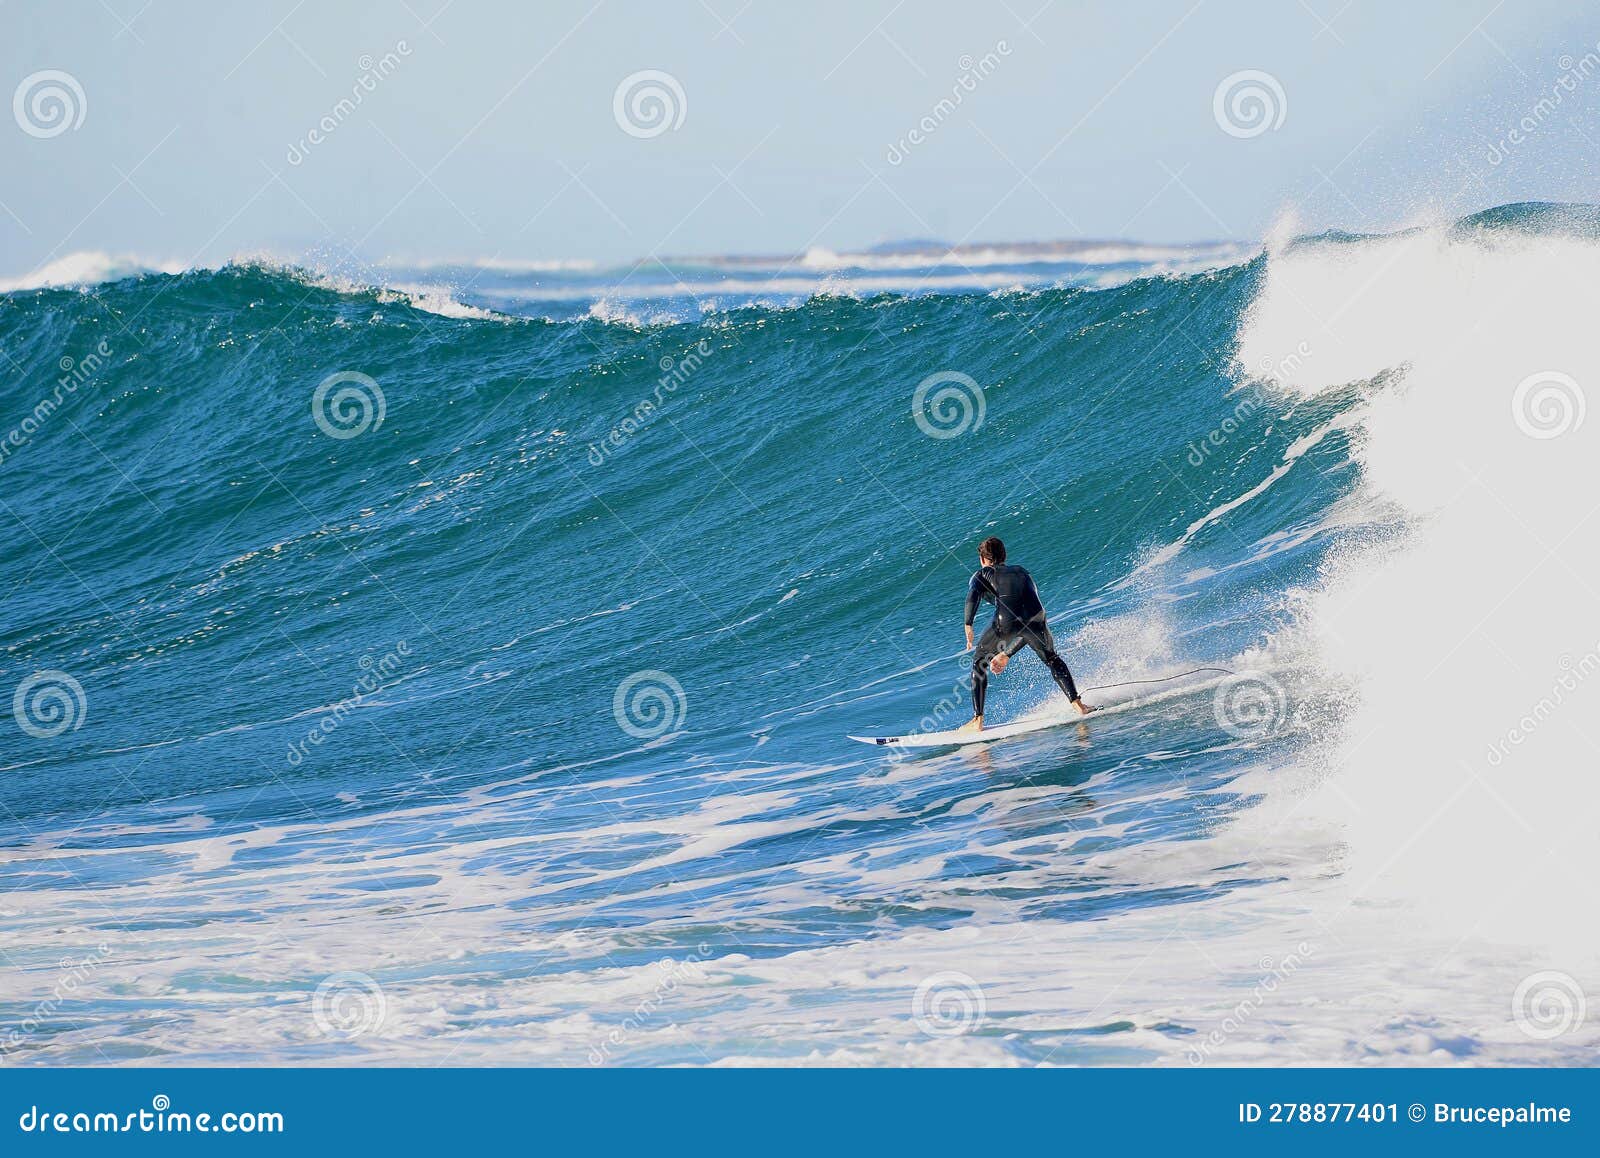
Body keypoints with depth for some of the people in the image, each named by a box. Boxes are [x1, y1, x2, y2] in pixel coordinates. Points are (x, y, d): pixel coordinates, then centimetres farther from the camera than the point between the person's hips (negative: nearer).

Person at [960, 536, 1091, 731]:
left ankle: (978, 720, 14)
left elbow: (973, 595, -2)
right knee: (1051, 660, 30)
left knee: (979, 664, 21)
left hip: (1007, 621, -3)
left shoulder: (982, 574, 25)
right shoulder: (1020, 572, 38)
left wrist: (968, 626, -12)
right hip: (1035, 617, 3)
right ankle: (1077, 704, 16)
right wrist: (1006, 654, 42)